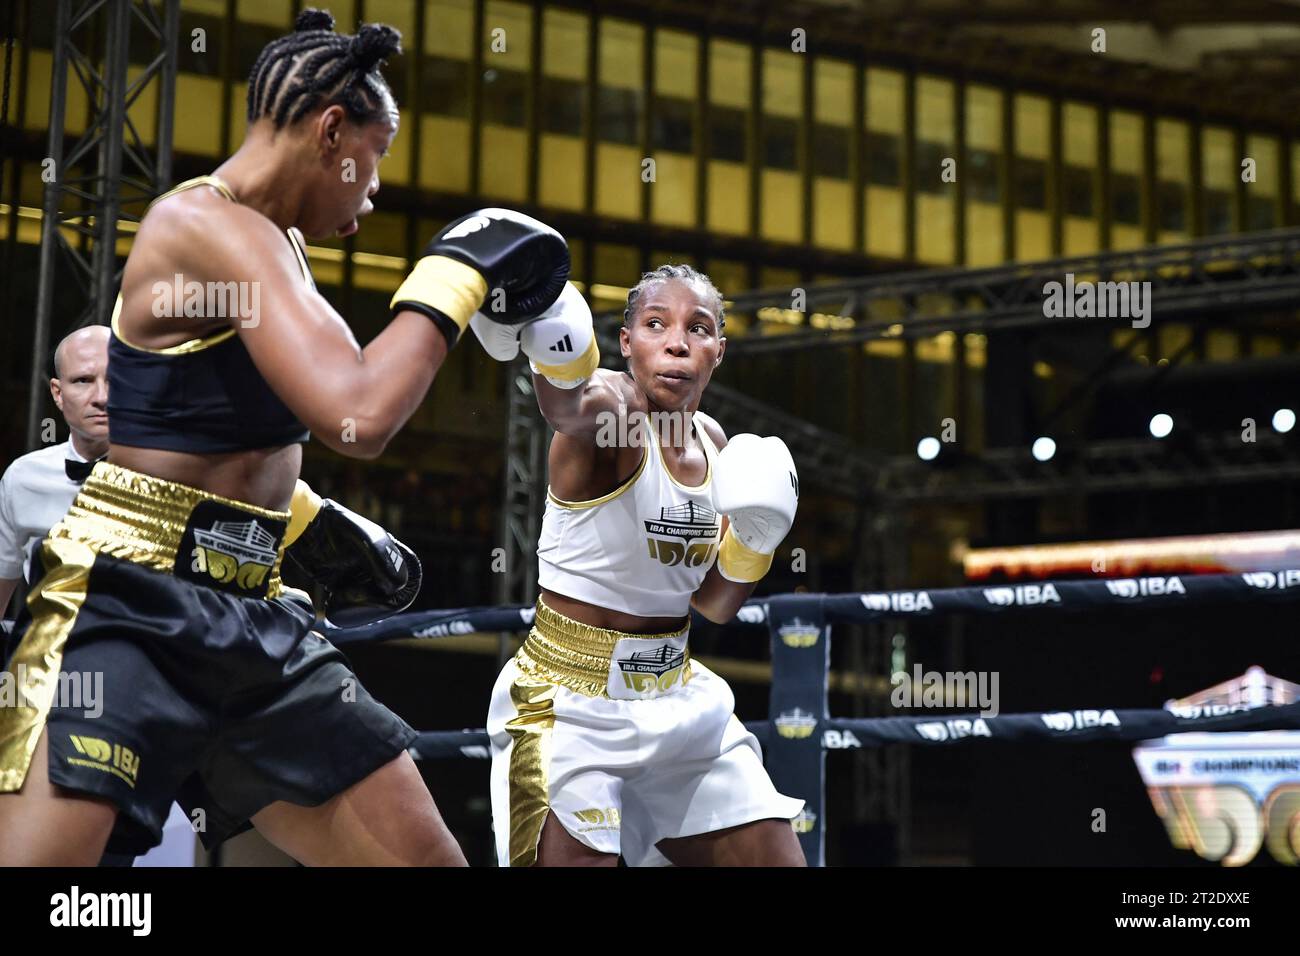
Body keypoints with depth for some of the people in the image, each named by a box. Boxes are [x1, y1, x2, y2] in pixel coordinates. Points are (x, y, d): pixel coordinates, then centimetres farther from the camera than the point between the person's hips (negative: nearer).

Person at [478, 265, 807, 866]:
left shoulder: (712, 443, 7)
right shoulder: (612, 404, -14)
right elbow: (570, 406, -43)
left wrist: (753, 540, -4)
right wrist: (555, 351, -64)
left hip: (678, 698, 7)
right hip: (572, 698, -7)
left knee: (778, 859, 8)